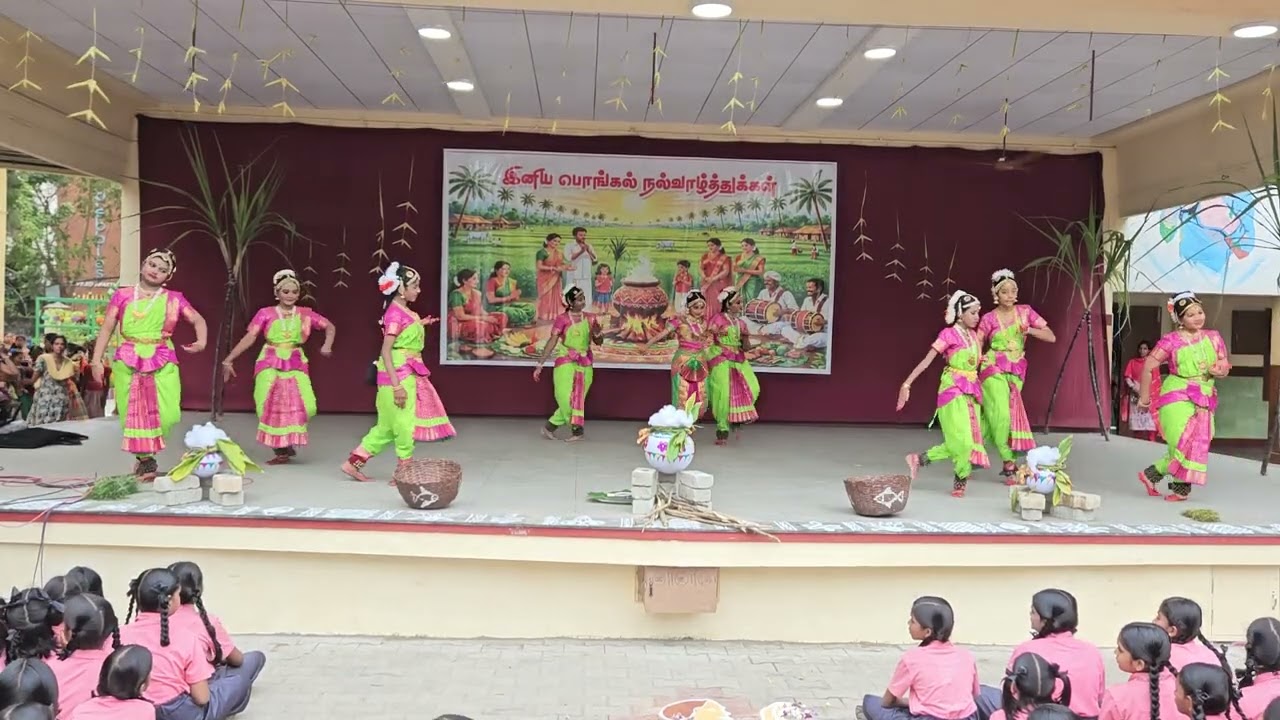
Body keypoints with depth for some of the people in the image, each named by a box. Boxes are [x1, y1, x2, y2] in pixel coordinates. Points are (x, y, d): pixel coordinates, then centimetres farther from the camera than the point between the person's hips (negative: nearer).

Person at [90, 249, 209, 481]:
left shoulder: (174, 299, 7)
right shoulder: (122, 295, 7)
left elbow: (198, 321, 12)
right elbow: (107, 328, 6)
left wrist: (201, 342, -9)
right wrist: (97, 359, -2)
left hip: (162, 362, 0)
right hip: (128, 362, 0)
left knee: (167, 414, -11)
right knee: (133, 414, 0)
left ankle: (146, 455, 15)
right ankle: (145, 460, 15)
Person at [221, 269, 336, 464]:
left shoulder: (305, 314, 5)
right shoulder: (266, 314, 0)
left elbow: (330, 327, 14)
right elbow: (249, 338, -6)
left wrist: (327, 345, -5)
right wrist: (229, 359, -14)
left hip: (296, 365, 1)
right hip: (270, 364, -1)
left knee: (304, 406, -11)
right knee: (270, 407, -8)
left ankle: (287, 441, 15)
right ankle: (280, 449, 7)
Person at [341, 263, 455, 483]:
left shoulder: (405, 312, 12)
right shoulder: (395, 314, -15)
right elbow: (386, 351, -20)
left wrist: (420, 325, 17)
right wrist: (397, 384, -24)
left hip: (409, 374, 10)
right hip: (397, 374, -10)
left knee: (388, 426, 14)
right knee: (403, 423, 0)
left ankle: (353, 463, 21)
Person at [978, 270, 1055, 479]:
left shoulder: (1025, 311, 3)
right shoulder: (989, 319, -3)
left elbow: (1051, 337, 1)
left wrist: (1029, 330, -14)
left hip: (1016, 372, 3)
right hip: (994, 369, -3)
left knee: (991, 416, 3)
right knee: (1001, 415, -13)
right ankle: (1008, 464, -6)